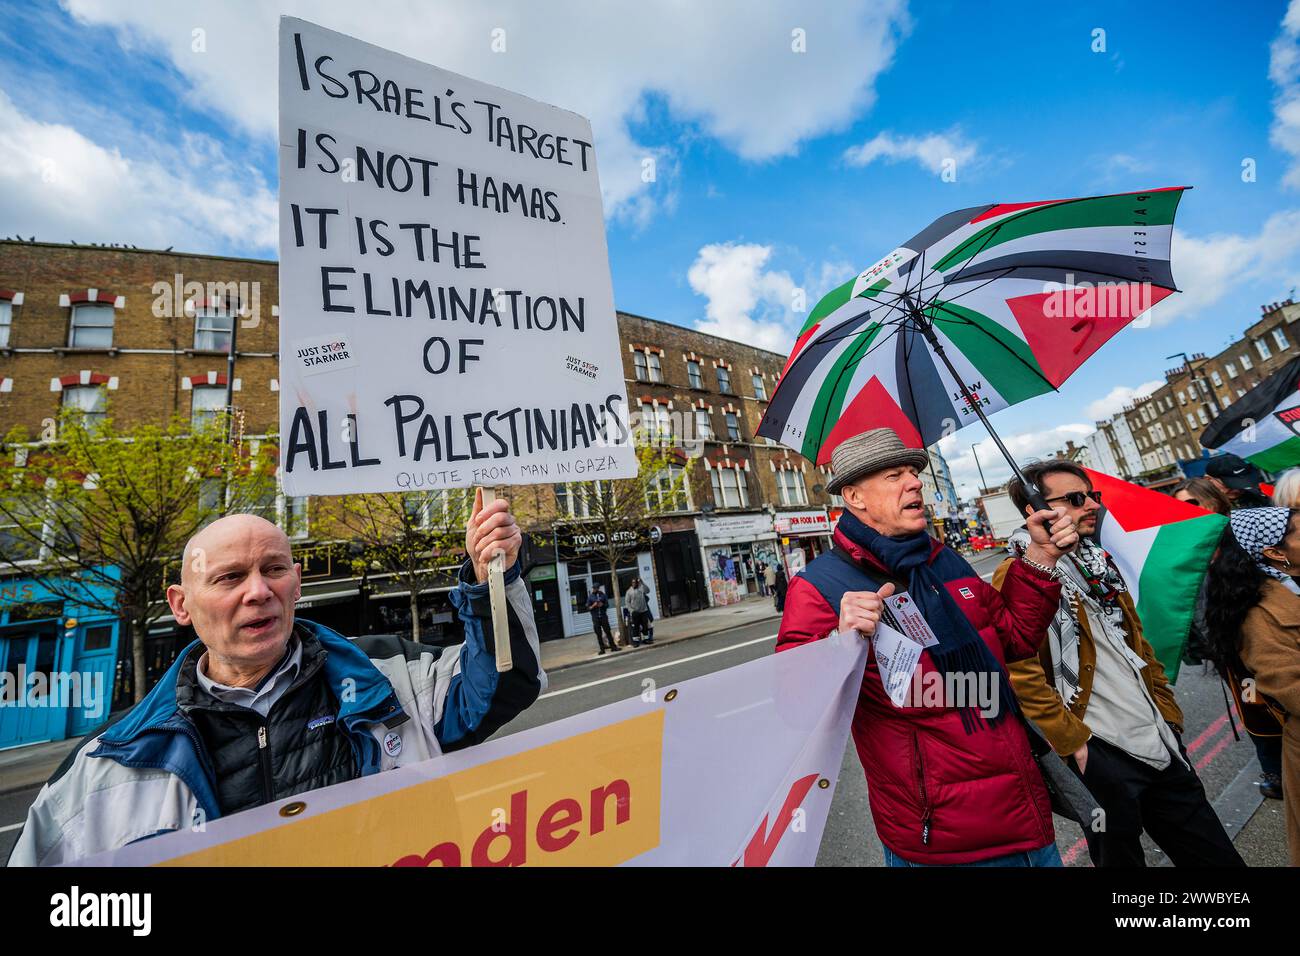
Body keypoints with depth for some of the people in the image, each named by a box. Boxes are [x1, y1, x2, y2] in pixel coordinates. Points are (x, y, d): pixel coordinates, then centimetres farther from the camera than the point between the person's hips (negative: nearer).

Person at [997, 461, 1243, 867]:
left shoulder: (1098, 562, 11)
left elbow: (1138, 646, 19)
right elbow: (1019, 672, -22)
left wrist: (1169, 716, 15)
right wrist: (1072, 741, -18)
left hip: (1161, 747, 8)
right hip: (1099, 756, -8)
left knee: (1218, 856, 19)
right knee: (1121, 855, 10)